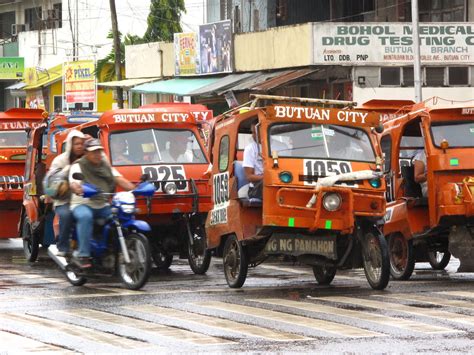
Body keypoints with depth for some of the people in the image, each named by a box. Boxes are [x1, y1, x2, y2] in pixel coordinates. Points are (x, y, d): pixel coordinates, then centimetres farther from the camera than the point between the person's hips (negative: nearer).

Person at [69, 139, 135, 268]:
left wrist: (134, 189, -14)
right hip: (83, 204, -5)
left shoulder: (106, 166, 18)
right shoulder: (78, 166, 2)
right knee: (85, 217, -40)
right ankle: (83, 255, -39)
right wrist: (77, 188, -42)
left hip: (103, 205, 5)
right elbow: (73, 183, -16)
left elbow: (120, 180, 6)